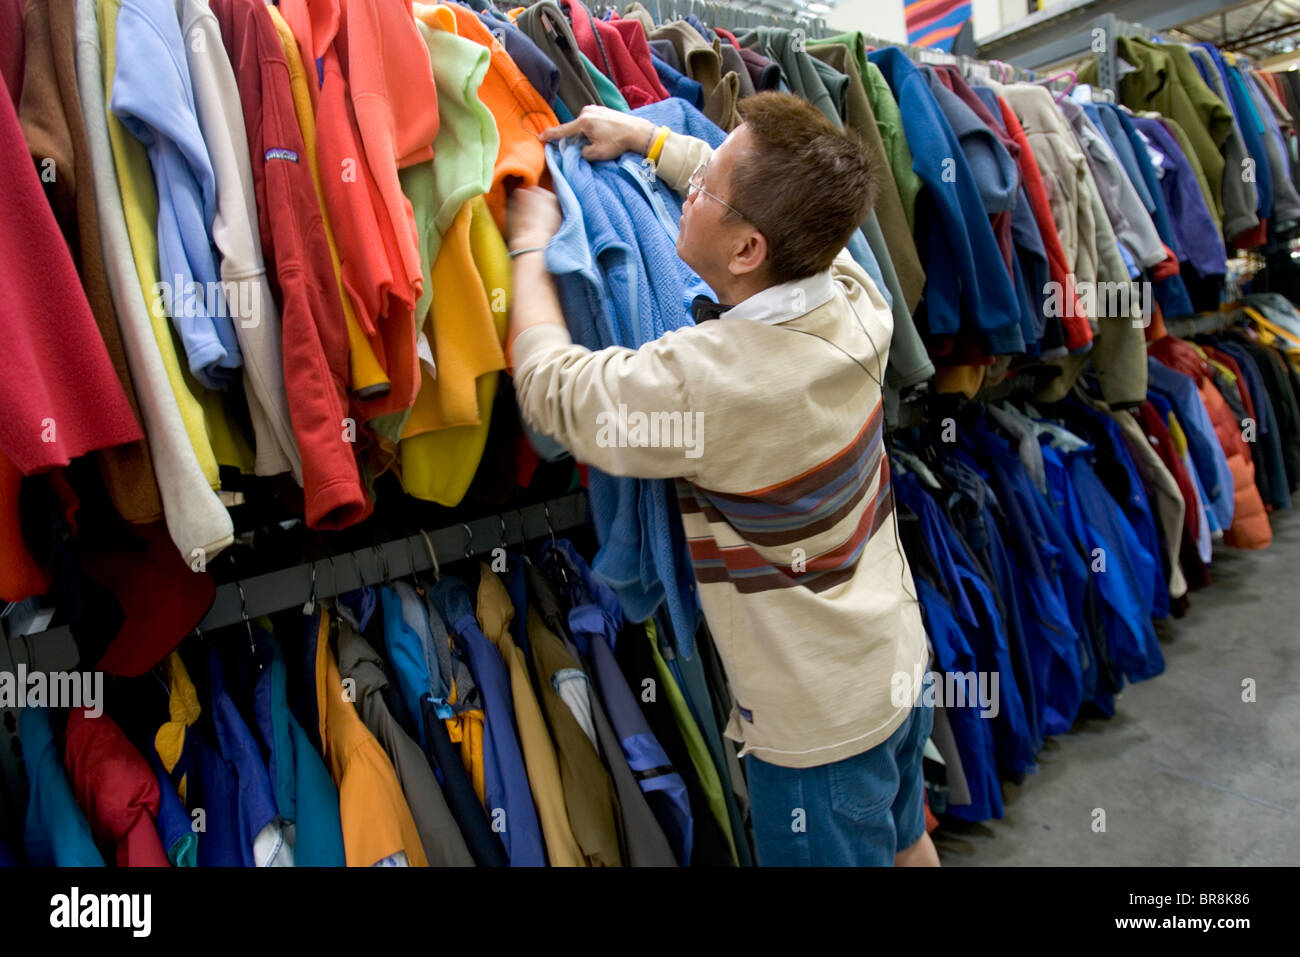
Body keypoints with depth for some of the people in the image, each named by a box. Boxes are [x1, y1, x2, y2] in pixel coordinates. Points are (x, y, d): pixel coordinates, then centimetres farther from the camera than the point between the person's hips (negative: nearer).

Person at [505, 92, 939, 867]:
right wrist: (647, 138, 15)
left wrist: (531, 246, -2)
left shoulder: (714, 380, -34)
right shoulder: (855, 297, -12)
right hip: (898, 661, 7)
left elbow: (547, 382, -16)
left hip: (820, 723, -7)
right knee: (906, 843, 29)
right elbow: (765, 193, 9)